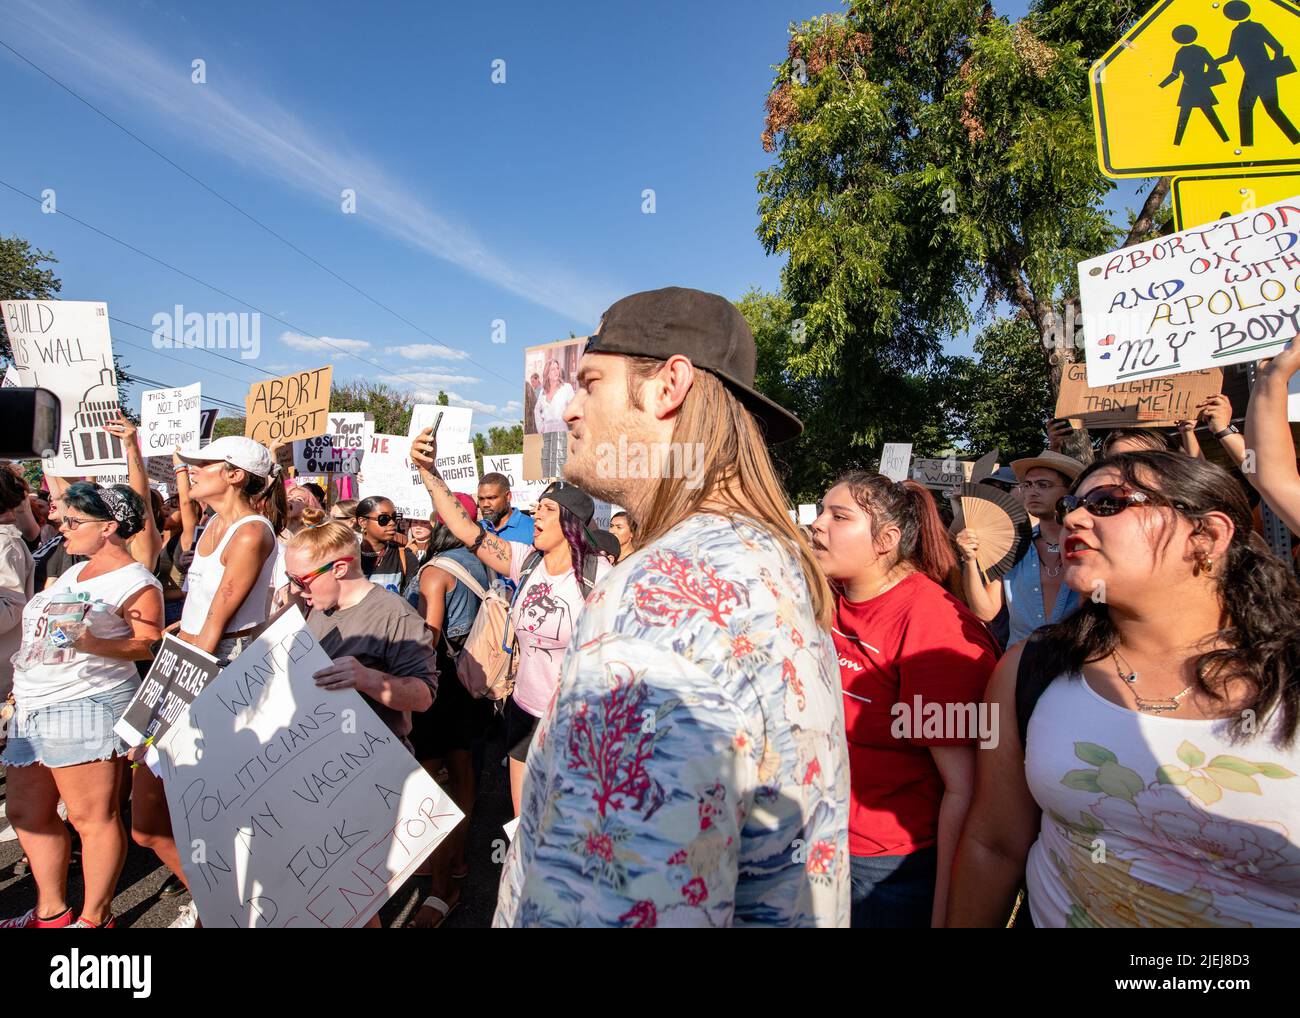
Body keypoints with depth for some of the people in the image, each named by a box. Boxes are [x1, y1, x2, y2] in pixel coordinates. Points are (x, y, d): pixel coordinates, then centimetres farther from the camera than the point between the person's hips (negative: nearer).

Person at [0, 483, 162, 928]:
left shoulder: (135, 581, -10)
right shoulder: (73, 572, 17)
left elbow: (149, 644, -16)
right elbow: (43, 627, 26)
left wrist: (91, 644, -28)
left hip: (88, 707, -10)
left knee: (92, 817, -2)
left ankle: (95, 918, 12)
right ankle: (50, 911, 29)